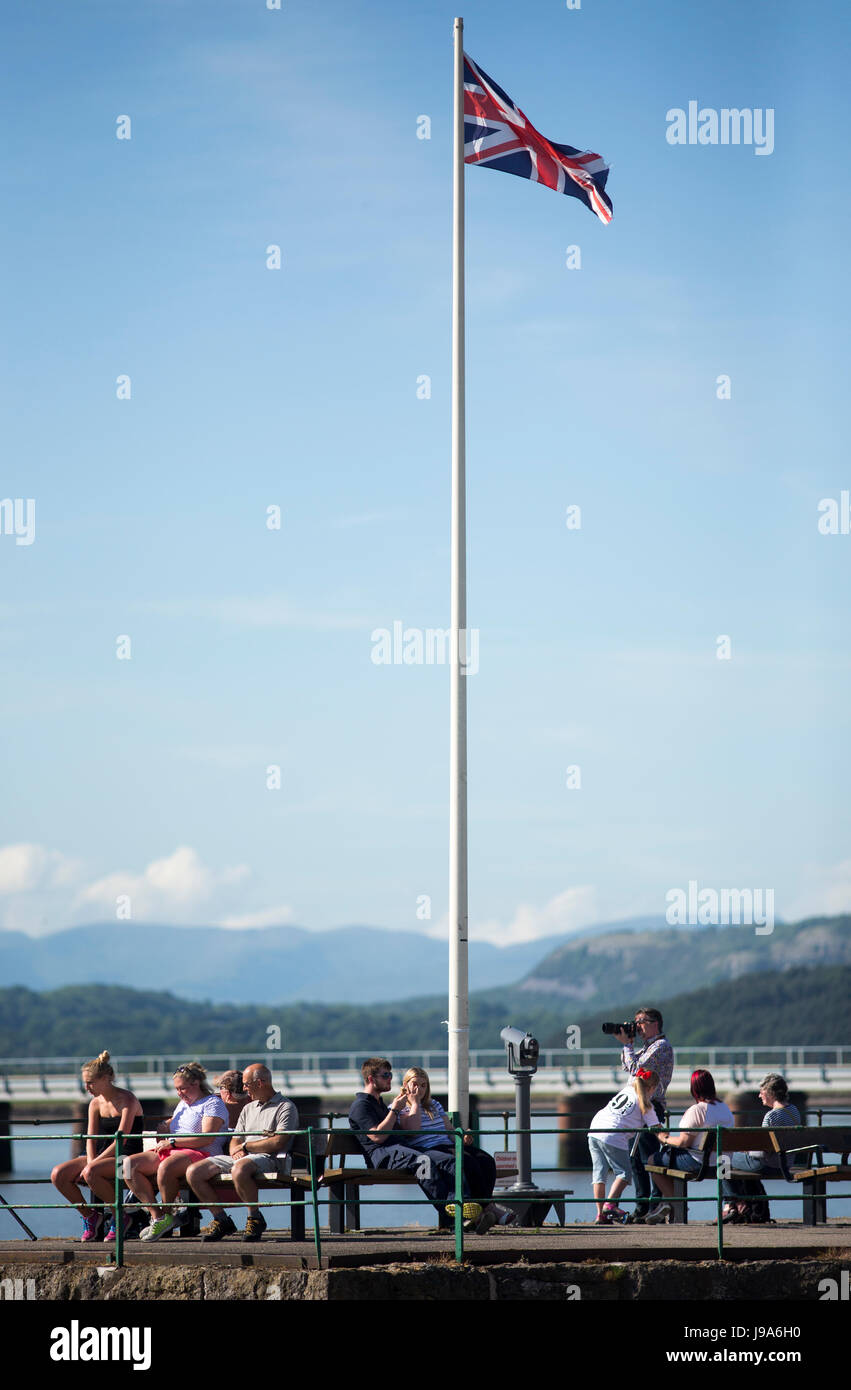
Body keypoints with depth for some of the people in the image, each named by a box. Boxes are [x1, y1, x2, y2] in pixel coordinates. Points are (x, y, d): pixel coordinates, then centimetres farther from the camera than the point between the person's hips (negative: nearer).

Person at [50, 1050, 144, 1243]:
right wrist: (90, 1161, -13)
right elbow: (91, 1139, 8)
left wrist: (92, 1164, -21)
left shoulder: (127, 1100, -12)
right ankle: (89, 1216, 2)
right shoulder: (95, 1103, 11)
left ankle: (119, 1217, -18)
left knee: (90, 1172, -36)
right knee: (58, 1175, -14)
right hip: (104, 1156, 7)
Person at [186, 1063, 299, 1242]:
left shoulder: (285, 1107, 2)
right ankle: (220, 1219, -4)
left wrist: (246, 1146, -4)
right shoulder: (248, 1109, 27)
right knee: (194, 1172, -10)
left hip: (268, 1159, -8)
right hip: (240, 1158, 8)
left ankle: (255, 1218, -23)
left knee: (240, 1169, -42)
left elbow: (278, 1142, -11)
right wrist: (236, 1150, -4)